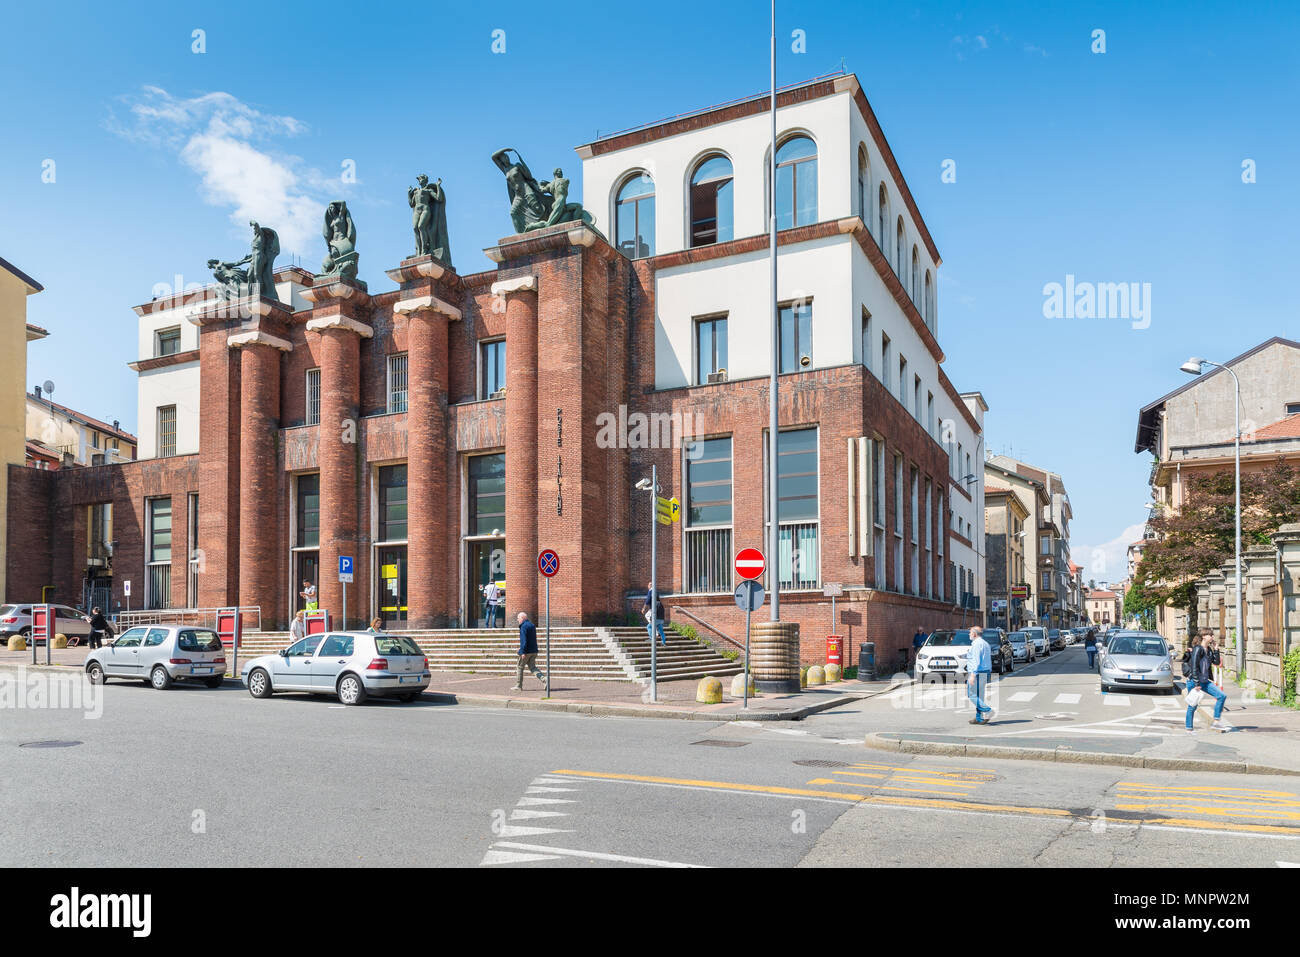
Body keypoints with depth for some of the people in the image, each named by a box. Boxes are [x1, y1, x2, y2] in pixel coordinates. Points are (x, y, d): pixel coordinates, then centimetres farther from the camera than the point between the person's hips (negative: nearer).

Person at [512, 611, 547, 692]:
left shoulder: (524, 626, -13)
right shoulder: (532, 625, 16)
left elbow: (523, 640, -21)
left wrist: (523, 652, -24)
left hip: (526, 651, -8)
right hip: (534, 651, 8)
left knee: (520, 667, 5)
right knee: (532, 667, 8)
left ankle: (518, 686, 11)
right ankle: (544, 679, -11)